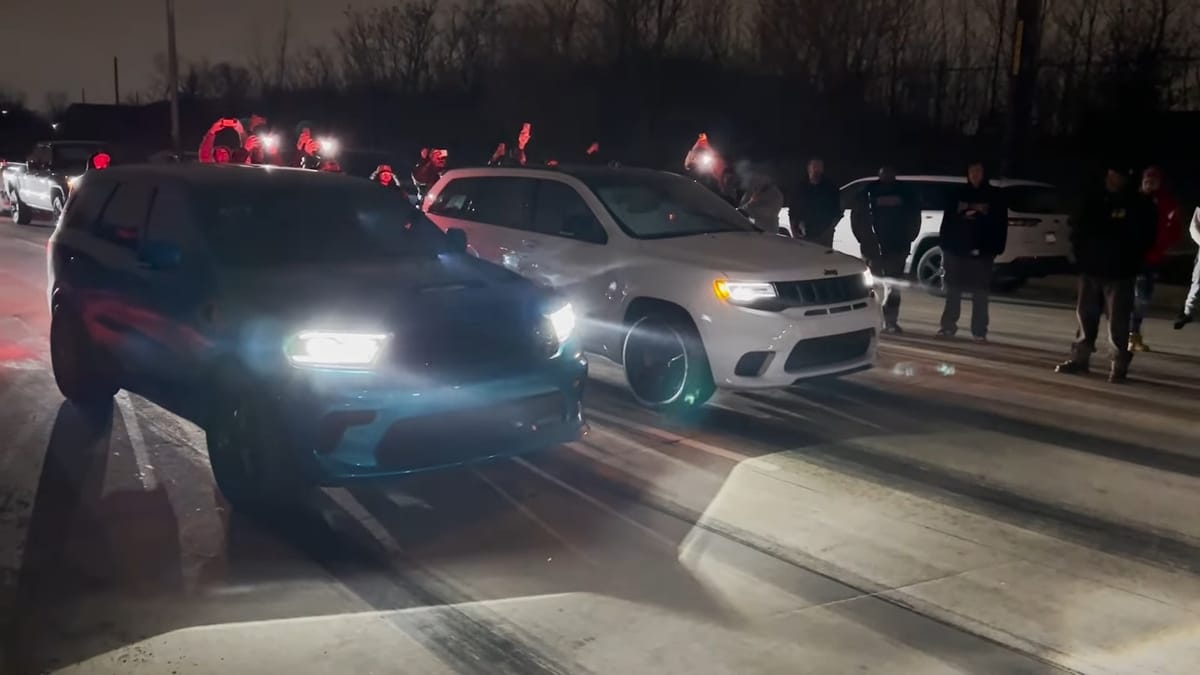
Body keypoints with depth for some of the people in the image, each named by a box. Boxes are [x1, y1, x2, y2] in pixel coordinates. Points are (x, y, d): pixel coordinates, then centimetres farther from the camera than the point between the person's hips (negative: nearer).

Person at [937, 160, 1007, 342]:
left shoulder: (994, 196, 4)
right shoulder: (958, 194, 8)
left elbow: (1000, 224, 0)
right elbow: (947, 221, 5)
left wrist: (996, 248, -11)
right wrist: (945, 246, -6)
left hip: (981, 251, -2)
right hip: (957, 248, 2)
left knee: (980, 293, 0)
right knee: (953, 291, 6)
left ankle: (979, 331, 3)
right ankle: (948, 325, 15)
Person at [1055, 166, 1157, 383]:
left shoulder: (1138, 204, -1)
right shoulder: (1093, 202, 10)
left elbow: (1144, 237, -2)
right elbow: (1078, 229, 15)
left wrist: (1130, 261, -6)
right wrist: (1080, 253, 3)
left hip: (1119, 272, -4)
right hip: (1090, 268, 4)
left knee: (1117, 320, -6)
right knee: (1085, 314, 8)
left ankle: (1119, 365, 1)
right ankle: (1080, 358, 16)